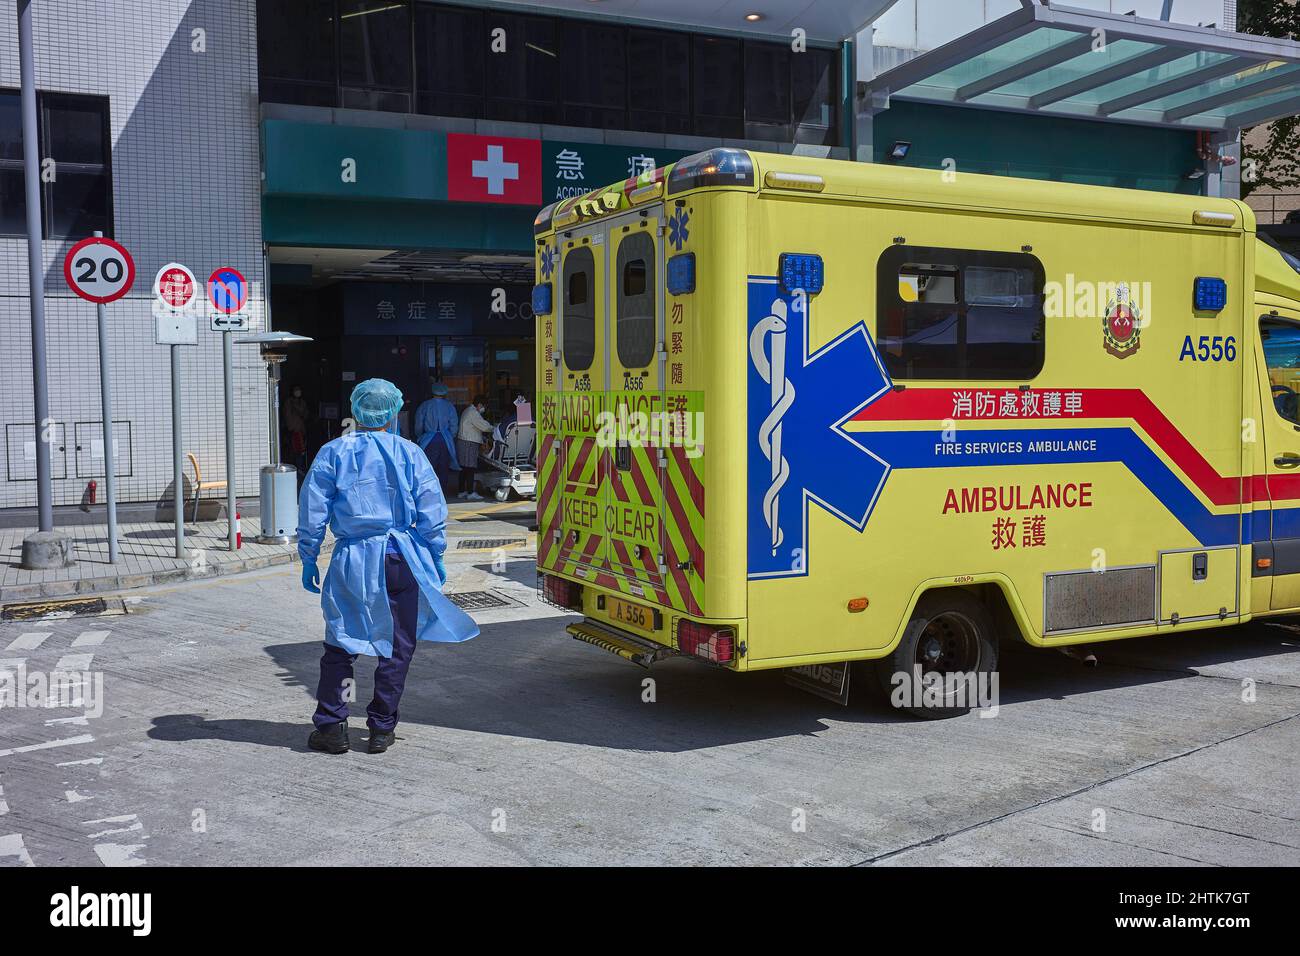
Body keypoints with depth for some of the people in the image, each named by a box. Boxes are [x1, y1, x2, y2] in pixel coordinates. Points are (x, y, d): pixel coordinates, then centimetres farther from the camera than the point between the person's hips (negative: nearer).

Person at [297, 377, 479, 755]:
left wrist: (308, 559, 9)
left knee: (340, 644, 11)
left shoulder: (332, 454, 4)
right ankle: (382, 729, 13)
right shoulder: (410, 454, 4)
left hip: (352, 561, 0)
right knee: (397, 645, 9)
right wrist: (435, 557, 10)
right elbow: (432, 512, 2)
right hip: (402, 559, 0)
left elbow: (312, 511, 2)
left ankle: (331, 726, 11)